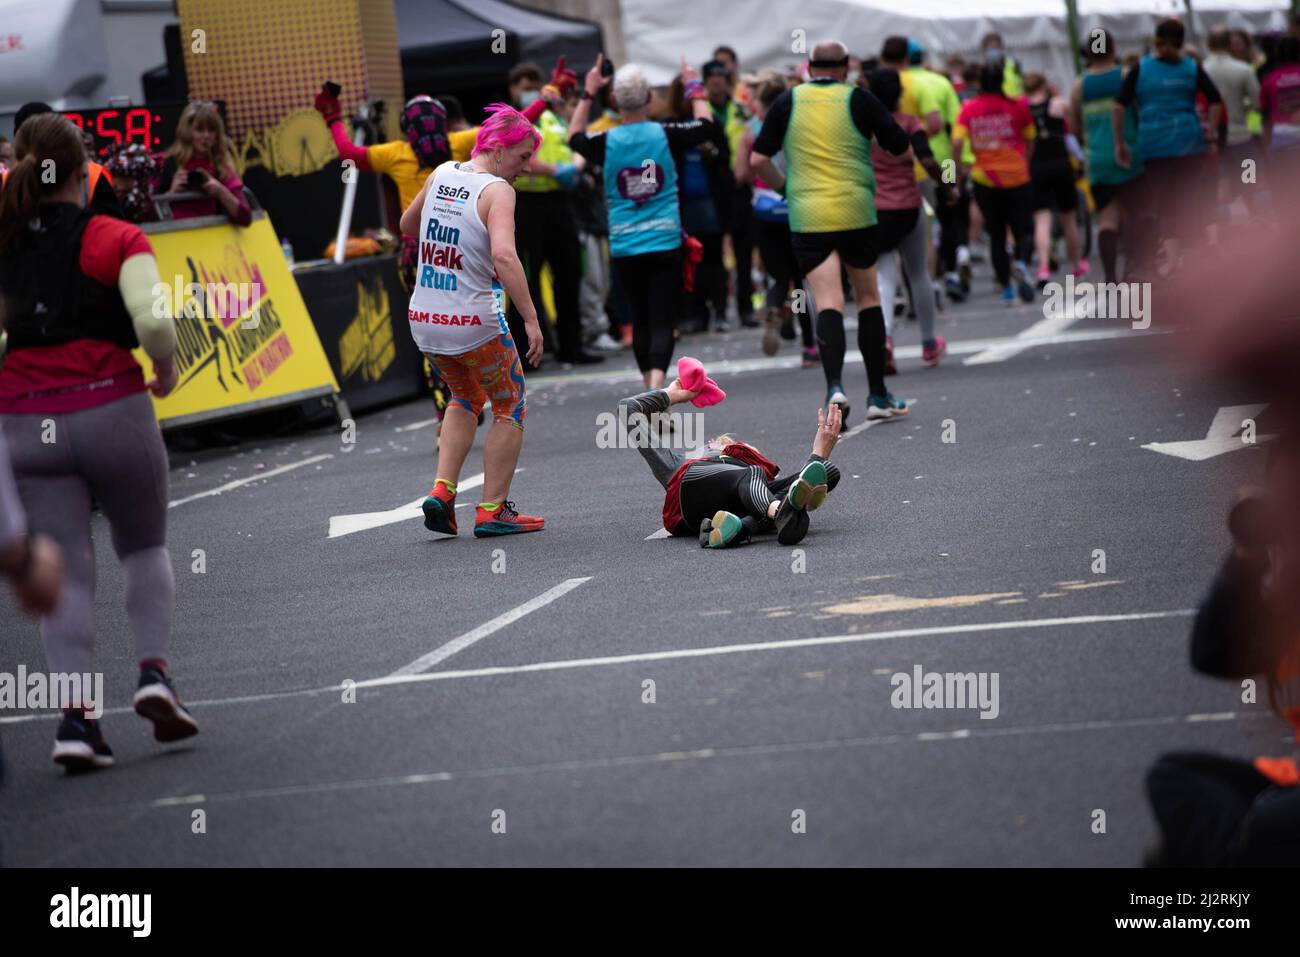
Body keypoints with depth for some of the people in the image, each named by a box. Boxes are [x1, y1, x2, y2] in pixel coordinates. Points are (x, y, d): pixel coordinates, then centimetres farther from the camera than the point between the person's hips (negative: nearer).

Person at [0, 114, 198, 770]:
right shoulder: (116, 239, -4)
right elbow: (152, 320, -17)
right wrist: (166, 368, 2)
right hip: (111, 411, -2)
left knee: (66, 573, 5)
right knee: (145, 548, 20)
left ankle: (75, 716, -5)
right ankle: (153, 672, 3)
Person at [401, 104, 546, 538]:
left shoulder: (442, 173, 6)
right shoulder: (496, 190, -14)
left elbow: (407, 225, 22)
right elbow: (505, 257, -28)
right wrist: (531, 319, -27)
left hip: (423, 319, 6)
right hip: (474, 322, -6)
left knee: (465, 399, 28)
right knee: (509, 408, 14)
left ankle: (441, 490, 13)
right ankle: (492, 510, 12)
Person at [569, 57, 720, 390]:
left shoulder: (606, 142, -5)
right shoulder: (666, 135, -7)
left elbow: (575, 137, 17)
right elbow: (707, 126, 10)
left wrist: (587, 94, 24)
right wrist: (695, 88, 23)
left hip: (624, 248, 2)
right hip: (665, 243, -2)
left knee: (640, 321, 15)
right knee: (662, 322, -7)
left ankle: (650, 386, 25)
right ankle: (657, 385, -26)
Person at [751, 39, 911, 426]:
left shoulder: (788, 101, 4)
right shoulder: (859, 100, -1)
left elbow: (758, 159, 2)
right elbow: (902, 148, 0)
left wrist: (783, 186, 18)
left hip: (808, 217, 0)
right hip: (857, 213, 0)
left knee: (828, 304, -4)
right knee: (868, 298, 14)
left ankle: (834, 387, -26)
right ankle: (878, 395, 17)